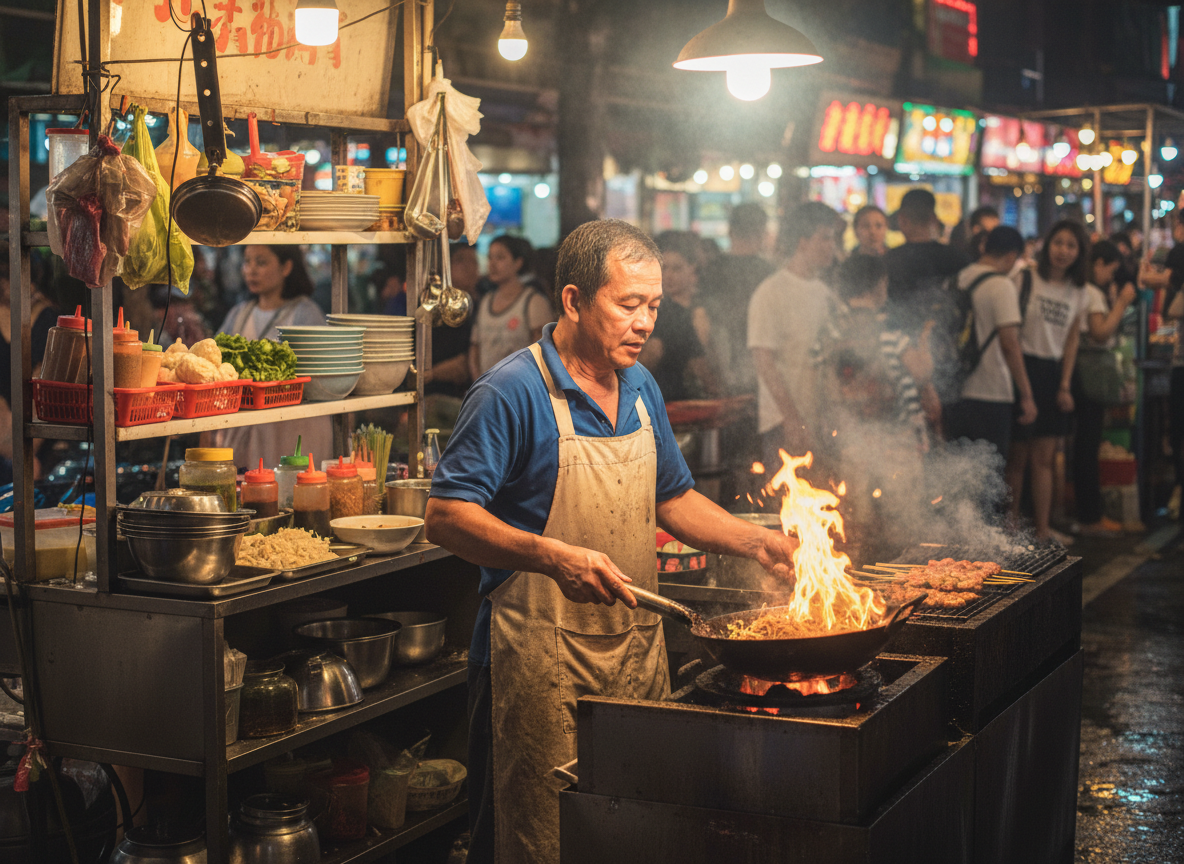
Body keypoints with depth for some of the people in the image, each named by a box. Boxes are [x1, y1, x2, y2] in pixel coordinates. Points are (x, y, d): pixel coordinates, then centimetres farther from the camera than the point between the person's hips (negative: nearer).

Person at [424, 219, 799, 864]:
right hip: (542, 659, -7)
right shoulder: (512, 392, -12)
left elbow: (671, 498, 24)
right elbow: (446, 518, -16)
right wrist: (555, 557, -28)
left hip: (638, 652, 7)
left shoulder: (639, 388, 12)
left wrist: (758, 543, 10)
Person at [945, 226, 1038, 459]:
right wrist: (1026, 396, -10)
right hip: (990, 395, -7)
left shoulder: (958, 279, 10)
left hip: (956, 393, 7)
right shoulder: (1002, 285, -10)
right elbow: (1010, 343, -15)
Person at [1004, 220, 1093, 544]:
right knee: (1017, 455, -1)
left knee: (1044, 457, 6)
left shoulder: (1079, 293, 9)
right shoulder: (1026, 279, -5)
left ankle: (1042, 528, 10)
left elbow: (1071, 341, 13)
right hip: (1022, 368, -4)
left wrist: (1065, 385, 6)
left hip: (1052, 374, 4)